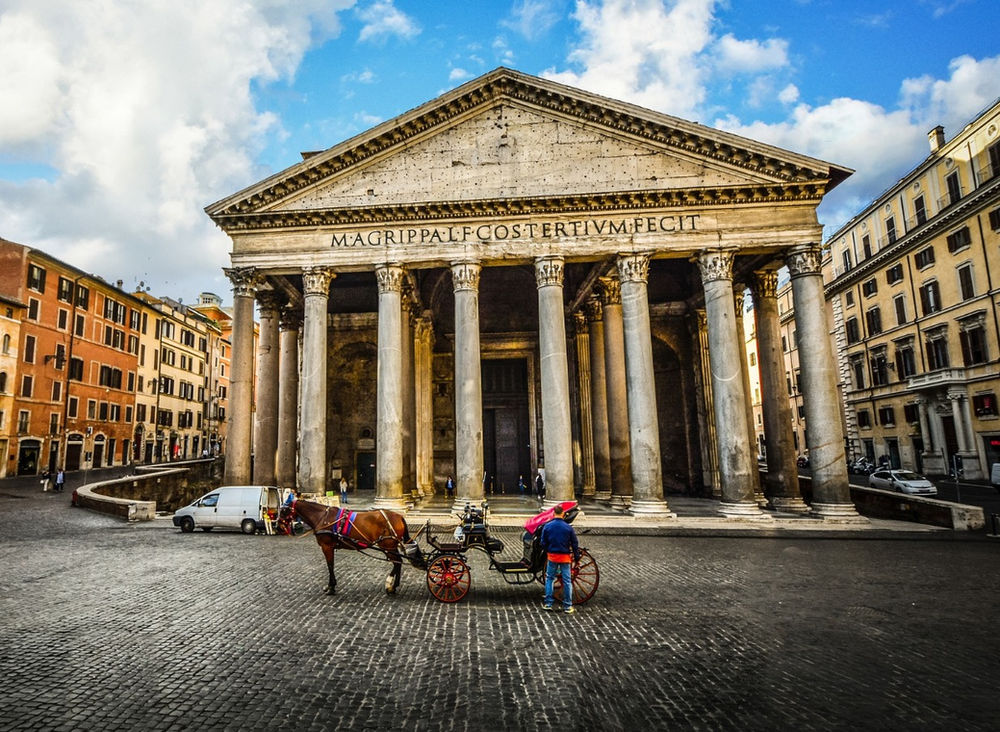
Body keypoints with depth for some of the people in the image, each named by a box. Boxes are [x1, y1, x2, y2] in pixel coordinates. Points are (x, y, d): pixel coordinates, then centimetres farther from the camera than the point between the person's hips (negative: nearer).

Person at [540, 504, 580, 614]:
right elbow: (575, 544, -1)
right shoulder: (568, 528, -7)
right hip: (565, 557, -1)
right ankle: (567, 606, 12)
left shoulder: (547, 526, -5)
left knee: (549, 579, 14)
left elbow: (543, 543, 0)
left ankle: (547, 603, 14)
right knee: (567, 581, 8)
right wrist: (576, 557, 9)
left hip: (552, 556, 1)